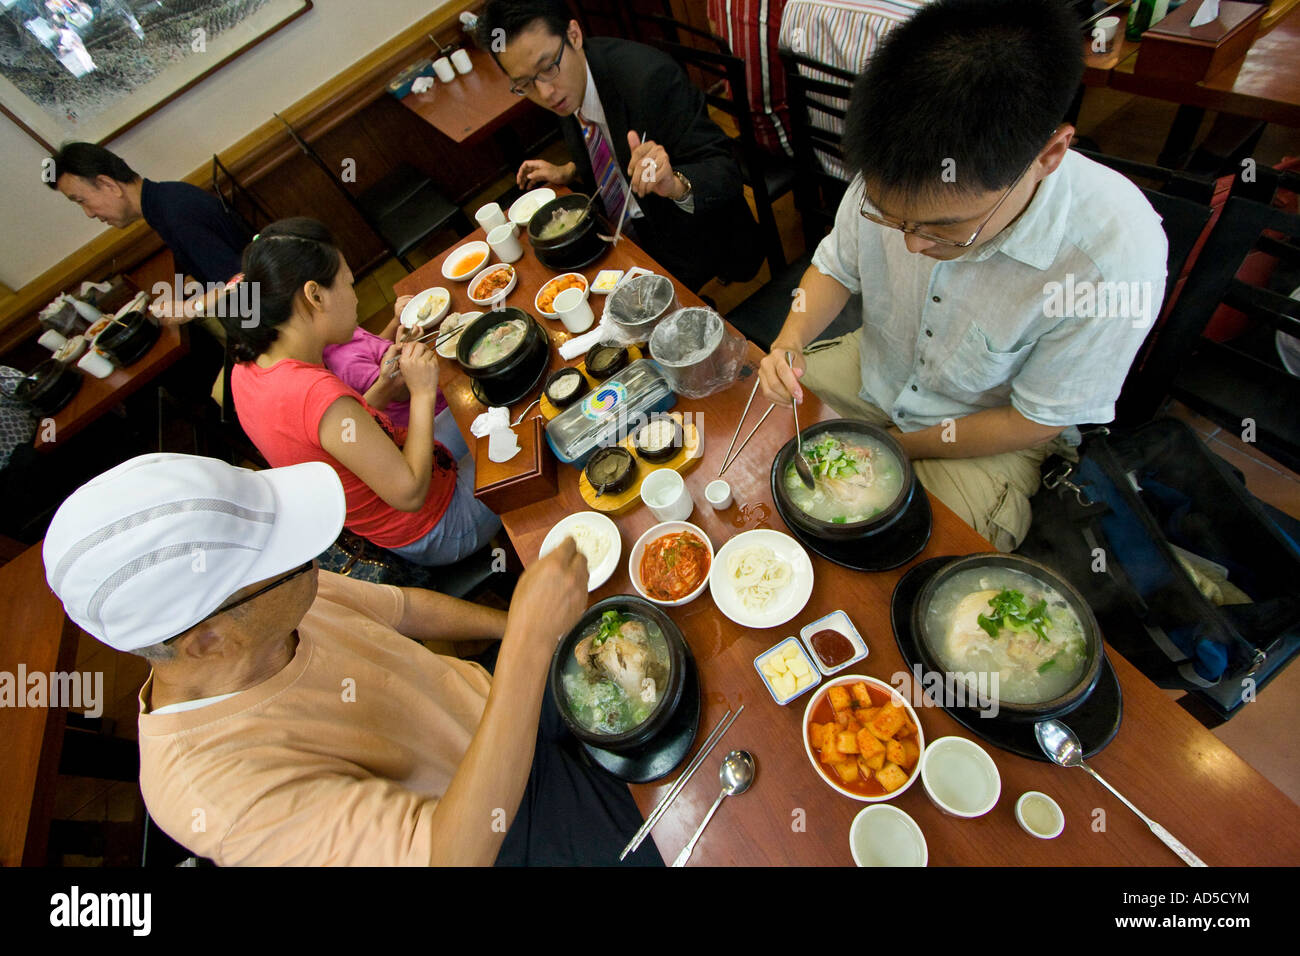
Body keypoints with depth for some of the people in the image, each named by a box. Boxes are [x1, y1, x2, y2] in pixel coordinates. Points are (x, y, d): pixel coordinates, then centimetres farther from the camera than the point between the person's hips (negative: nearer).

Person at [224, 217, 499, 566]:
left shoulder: (246, 370, -6)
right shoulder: (319, 394, -36)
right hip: (435, 532, -8)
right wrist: (422, 393, -23)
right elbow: (410, 493, -29)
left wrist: (387, 385, -4)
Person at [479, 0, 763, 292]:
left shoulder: (650, 77, -27)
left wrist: (676, 184, -45)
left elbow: (725, 171, -27)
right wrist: (569, 172, 2)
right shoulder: (567, 85, -4)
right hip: (628, 234, 7)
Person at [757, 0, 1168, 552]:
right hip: (872, 373, 4)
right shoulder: (889, 177, -22)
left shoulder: (1114, 261, -32)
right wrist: (790, 342, -23)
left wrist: (897, 446, -15)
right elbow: (836, 268, -3)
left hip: (989, 435, -3)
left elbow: (1032, 422, -20)